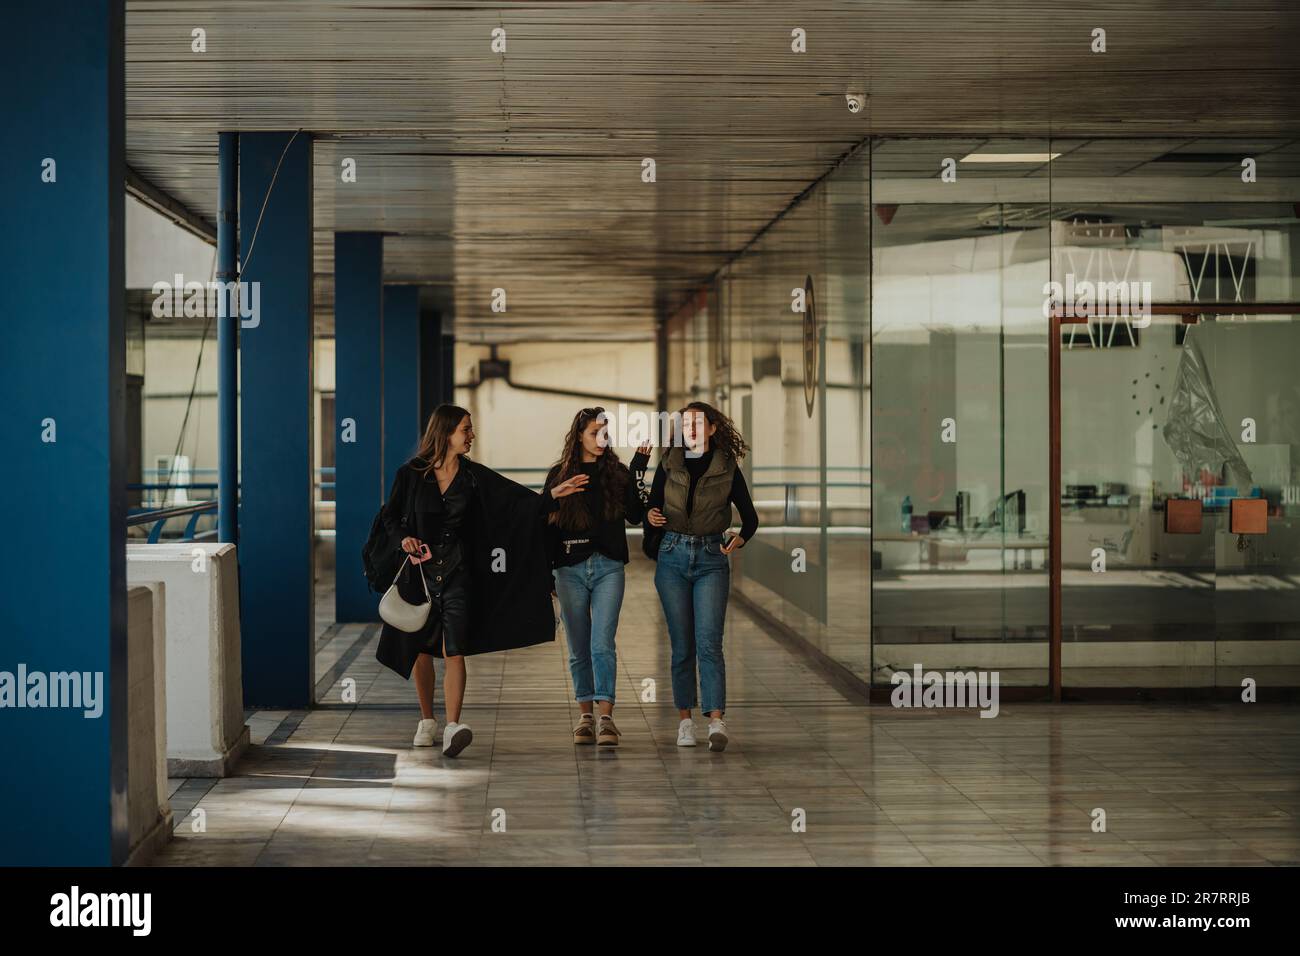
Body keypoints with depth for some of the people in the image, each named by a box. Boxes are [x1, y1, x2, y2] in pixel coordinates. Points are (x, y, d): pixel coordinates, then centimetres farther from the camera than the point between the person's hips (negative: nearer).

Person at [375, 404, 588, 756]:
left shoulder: (474, 475, 1)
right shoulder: (411, 473, -3)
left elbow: (520, 500, -4)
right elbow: (390, 516, 7)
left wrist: (552, 495, -19)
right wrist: (405, 538, -13)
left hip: (458, 571, 0)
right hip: (419, 569, 0)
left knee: (454, 650, -13)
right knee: (420, 649, 10)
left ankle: (453, 727, -21)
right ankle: (427, 721, 26)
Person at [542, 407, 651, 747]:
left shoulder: (617, 473, 7)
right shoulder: (559, 475, 6)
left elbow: (635, 515, -2)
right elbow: (547, 525, 9)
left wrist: (638, 474, -7)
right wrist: (545, 573, 7)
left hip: (608, 568, -1)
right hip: (570, 569, 1)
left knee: (602, 644, -11)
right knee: (579, 648, 7)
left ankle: (606, 718, -15)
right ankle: (585, 715, 17)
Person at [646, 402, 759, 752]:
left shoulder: (727, 468, 2)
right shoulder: (668, 464, 6)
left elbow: (750, 517, 8)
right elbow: (651, 508, 11)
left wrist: (740, 539, -11)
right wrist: (651, 516, -12)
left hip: (711, 558, -2)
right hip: (673, 556, 2)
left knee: (708, 642, -13)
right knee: (681, 644, 3)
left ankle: (716, 722, -19)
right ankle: (685, 720, 8)